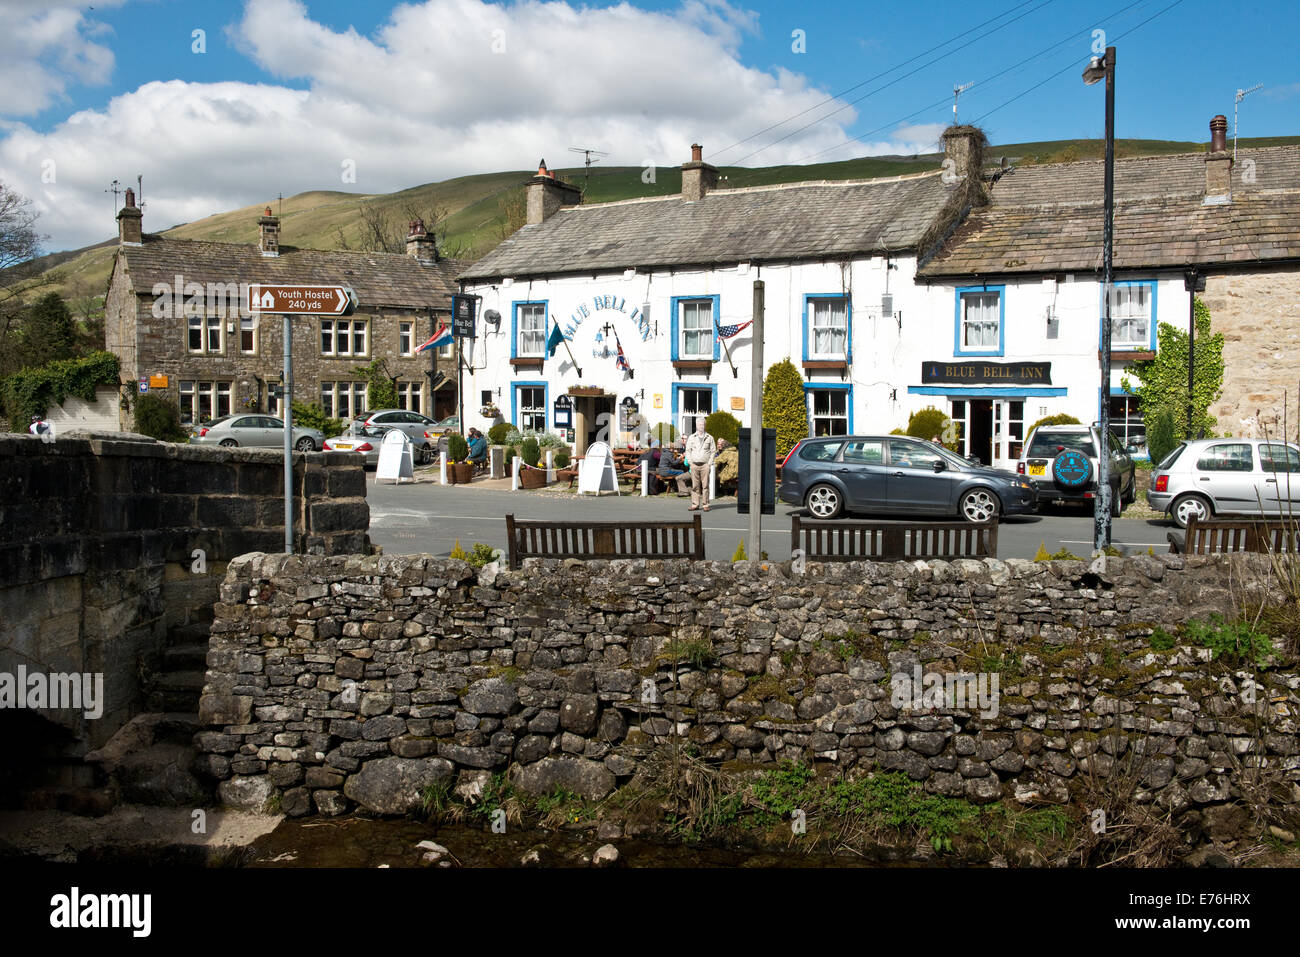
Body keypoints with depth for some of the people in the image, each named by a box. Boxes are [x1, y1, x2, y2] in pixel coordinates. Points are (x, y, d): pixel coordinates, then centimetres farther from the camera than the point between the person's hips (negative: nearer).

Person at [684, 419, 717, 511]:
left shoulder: (709, 438, 9)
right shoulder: (691, 438, 12)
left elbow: (713, 451, 8)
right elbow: (688, 451, 14)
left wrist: (709, 463, -2)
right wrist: (690, 461, 1)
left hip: (705, 465, -1)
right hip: (694, 464, 1)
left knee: (705, 485, -4)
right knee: (695, 486, 1)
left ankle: (705, 505, -1)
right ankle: (695, 504, 5)